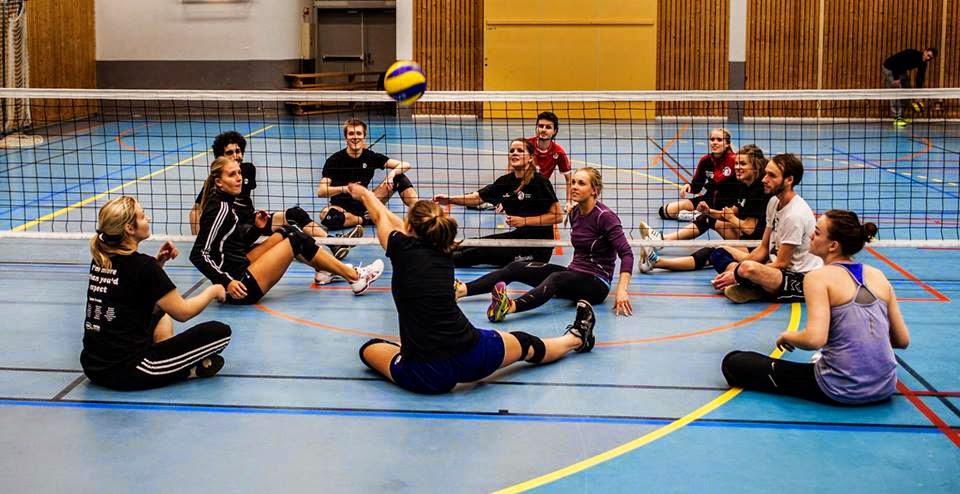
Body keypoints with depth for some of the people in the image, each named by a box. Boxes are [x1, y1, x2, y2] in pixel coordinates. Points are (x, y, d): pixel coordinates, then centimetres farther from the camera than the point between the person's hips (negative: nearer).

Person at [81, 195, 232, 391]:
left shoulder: (100, 259, 6)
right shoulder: (141, 264, -15)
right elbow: (183, 312, -8)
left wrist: (158, 261, 10)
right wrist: (213, 291, 10)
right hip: (126, 372, -8)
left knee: (160, 314, 36)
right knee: (220, 331, -6)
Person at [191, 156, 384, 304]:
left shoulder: (225, 202, 10)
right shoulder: (220, 209, -17)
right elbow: (199, 255, -22)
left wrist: (256, 228, 2)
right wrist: (227, 282, -26)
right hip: (240, 287, -9)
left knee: (287, 232, 11)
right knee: (297, 240, -5)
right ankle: (354, 277, 5)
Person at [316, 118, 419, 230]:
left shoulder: (371, 156, -1)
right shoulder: (334, 160, -10)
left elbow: (406, 165, -4)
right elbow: (321, 192, -20)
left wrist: (392, 173, -25)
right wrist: (345, 188, -35)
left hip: (365, 205, 3)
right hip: (342, 207, -3)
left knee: (399, 177, -9)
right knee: (325, 215, -39)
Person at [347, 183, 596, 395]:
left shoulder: (403, 249, -3)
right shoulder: (444, 255, 10)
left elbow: (380, 216, 21)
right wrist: (367, 195, 45)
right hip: (474, 359, 4)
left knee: (369, 348, 25)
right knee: (527, 345, 31)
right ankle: (578, 338, 54)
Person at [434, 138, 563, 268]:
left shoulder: (539, 181, -15)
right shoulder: (505, 181, 4)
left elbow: (558, 216, -15)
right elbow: (477, 197, 7)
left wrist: (524, 221, -19)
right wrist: (450, 199, -8)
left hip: (538, 247, -7)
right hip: (518, 236, 7)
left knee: (482, 252, -16)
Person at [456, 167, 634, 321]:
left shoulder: (605, 216, -14)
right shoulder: (575, 213, 9)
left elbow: (626, 253, -21)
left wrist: (621, 290, -31)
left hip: (596, 284, -8)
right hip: (574, 274, 8)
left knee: (556, 278, -39)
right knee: (516, 268, -9)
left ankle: (510, 306, -66)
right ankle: (460, 290, -23)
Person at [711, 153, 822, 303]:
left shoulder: (795, 215, -21)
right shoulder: (774, 202, 7)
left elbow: (782, 263, -17)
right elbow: (763, 249, 11)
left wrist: (737, 273, -15)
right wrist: (737, 270, -5)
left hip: (800, 279, -10)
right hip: (778, 269, 10)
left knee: (748, 268, -38)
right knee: (721, 253, 9)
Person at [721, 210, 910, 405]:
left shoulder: (819, 277, -11)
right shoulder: (878, 276, 4)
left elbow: (814, 339, -25)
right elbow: (902, 340, 8)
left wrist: (787, 336, -4)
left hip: (840, 391, -6)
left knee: (733, 363, -1)